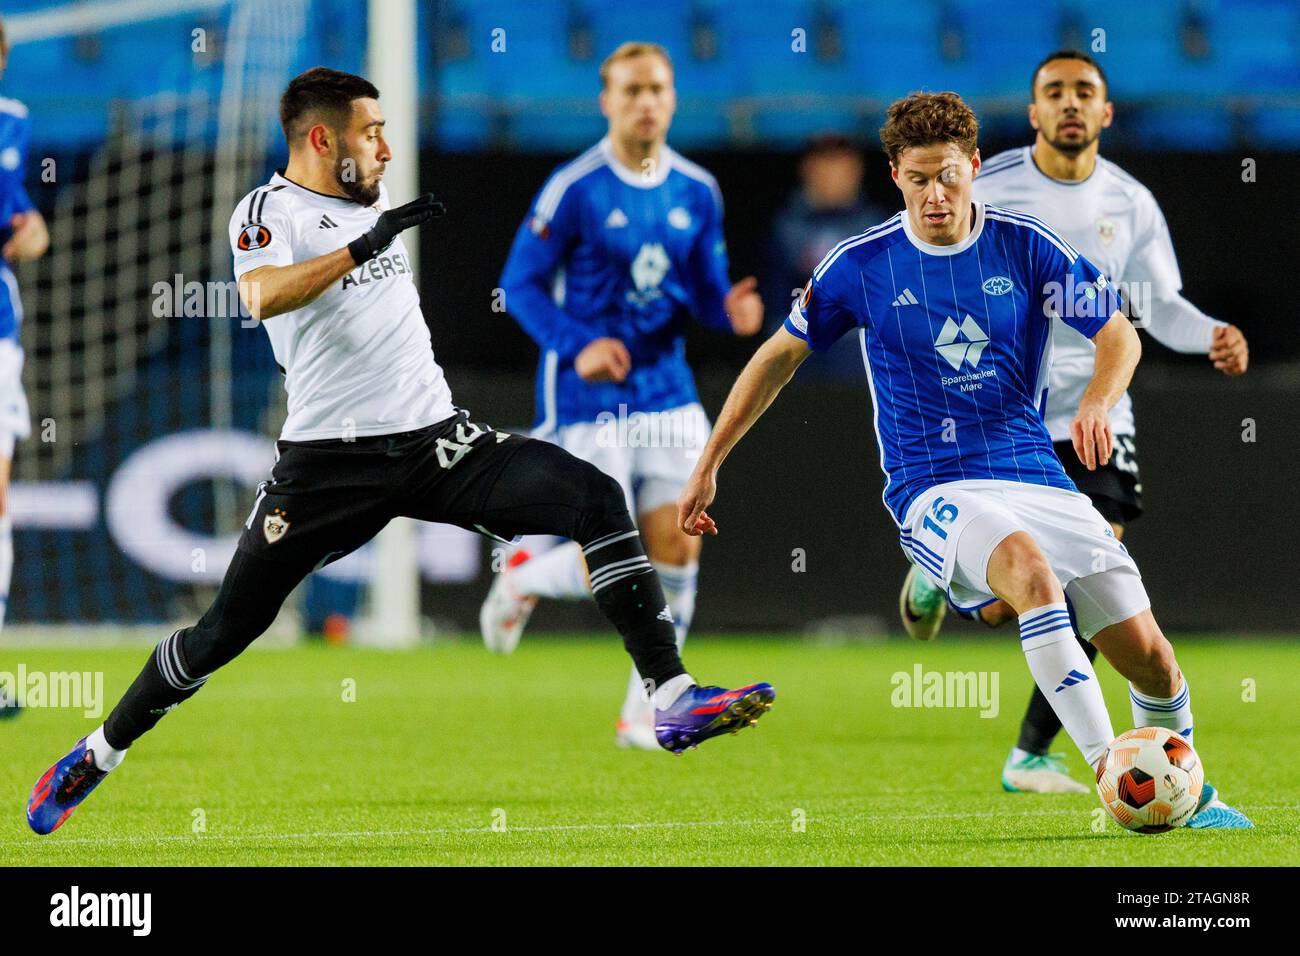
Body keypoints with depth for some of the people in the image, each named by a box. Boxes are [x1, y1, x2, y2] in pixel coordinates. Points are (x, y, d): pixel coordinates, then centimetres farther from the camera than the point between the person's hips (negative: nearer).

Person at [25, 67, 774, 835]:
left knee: (596, 498, -16)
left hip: (435, 441, 5)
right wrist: (363, 246, -32)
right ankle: (100, 755, 22)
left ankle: (673, 698, -20)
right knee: (229, 628, -1)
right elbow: (262, 297, -28)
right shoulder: (270, 210, -5)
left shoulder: (372, 201, 17)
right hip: (330, 457, -5)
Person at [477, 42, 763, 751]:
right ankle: (523, 577, 28)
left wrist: (731, 311, -12)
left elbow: (705, 293, 12)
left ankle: (644, 711, 10)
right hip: (589, 402, -5)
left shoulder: (697, 191, 5)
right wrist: (578, 346, -21)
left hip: (668, 394, 5)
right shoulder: (573, 189, -10)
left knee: (677, 551, -4)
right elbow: (519, 285, -7)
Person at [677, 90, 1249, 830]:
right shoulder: (862, 266, -1)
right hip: (935, 488, -3)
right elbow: (780, 357, 11)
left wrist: (1099, 401, -21)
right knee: (1030, 566, -37)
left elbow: (1120, 333, 2)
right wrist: (708, 467, 11)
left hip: (1037, 475, 3)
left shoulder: (1024, 246, 0)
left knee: (1149, 656, -5)